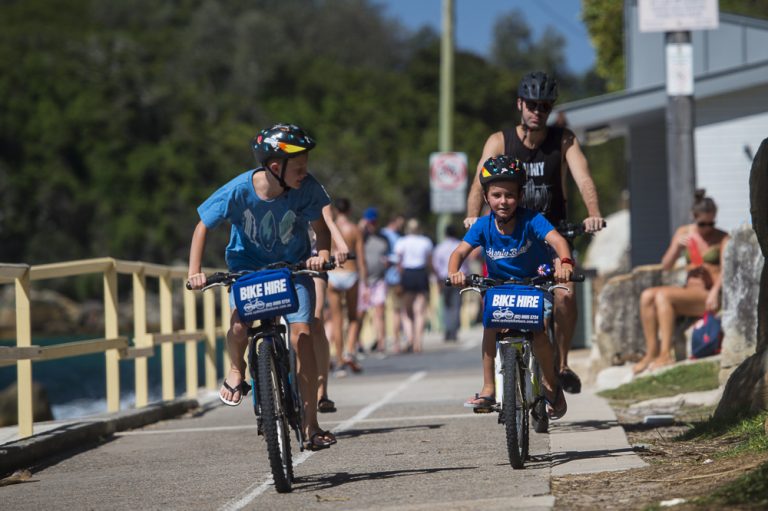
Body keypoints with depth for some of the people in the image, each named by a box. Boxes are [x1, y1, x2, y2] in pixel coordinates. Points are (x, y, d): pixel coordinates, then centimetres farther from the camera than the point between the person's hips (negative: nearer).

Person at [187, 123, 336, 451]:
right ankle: (237, 370, 9)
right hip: (247, 264, -1)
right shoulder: (239, 191, -24)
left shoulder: (306, 189, -22)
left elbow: (321, 227, -7)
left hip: (293, 266, 1)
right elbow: (204, 226, -9)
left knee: (302, 335, -14)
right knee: (239, 325, -27)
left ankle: (311, 425, -7)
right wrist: (194, 271, -17)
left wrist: (322, 254, -28)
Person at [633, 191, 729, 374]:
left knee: (663, 296, -28)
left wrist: (715, 292, -26)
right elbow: (666, 265, 11)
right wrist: (677, 246, -8)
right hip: (689, 290, 6)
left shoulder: (722, 238, 2)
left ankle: (665, 354, -30)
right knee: (647, 296, -18)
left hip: (709, 295, -6)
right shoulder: (684, 233, 15)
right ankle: (651, 353, -20)